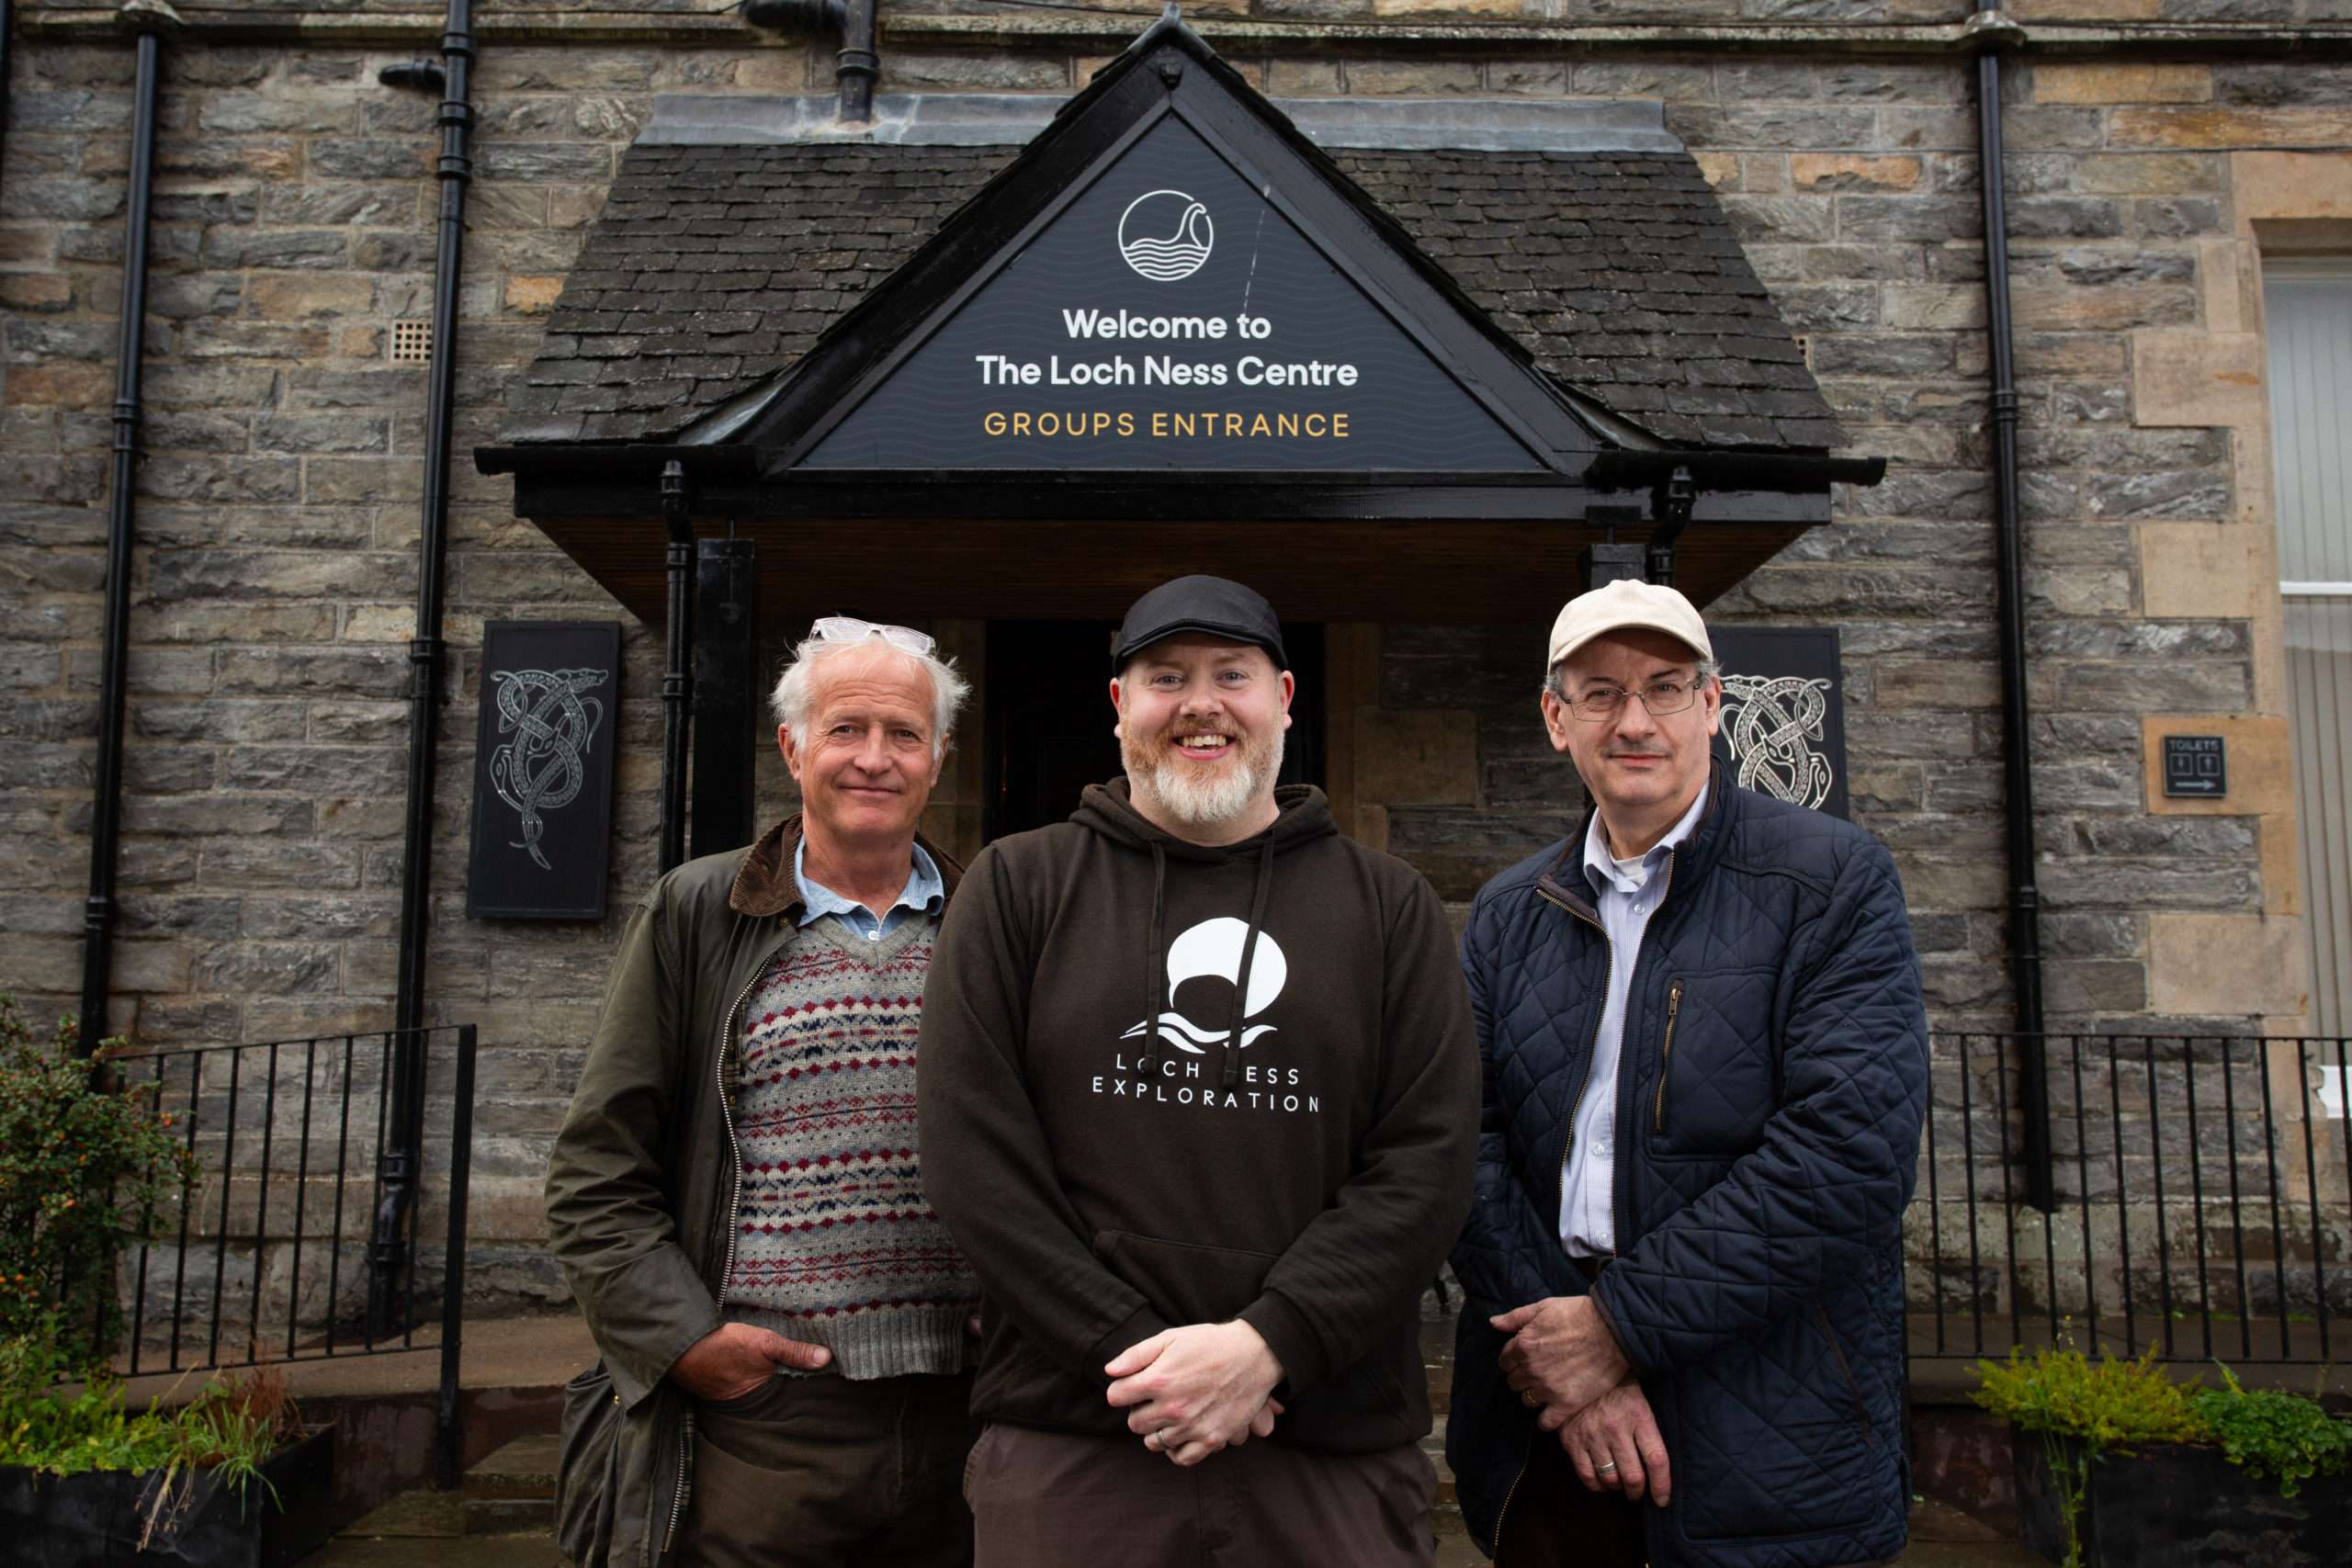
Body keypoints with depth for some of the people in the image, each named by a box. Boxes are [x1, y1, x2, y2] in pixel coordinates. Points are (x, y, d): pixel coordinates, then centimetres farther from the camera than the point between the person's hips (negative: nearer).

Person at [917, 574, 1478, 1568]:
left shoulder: (1390, 907, 6)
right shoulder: (1018, 887, 4)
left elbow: (1426, 1166, -2)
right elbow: (972, 1152, -4)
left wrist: (1266, 1345, -14)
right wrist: (1136, 1349, -11)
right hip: (1068, 1443, 0)